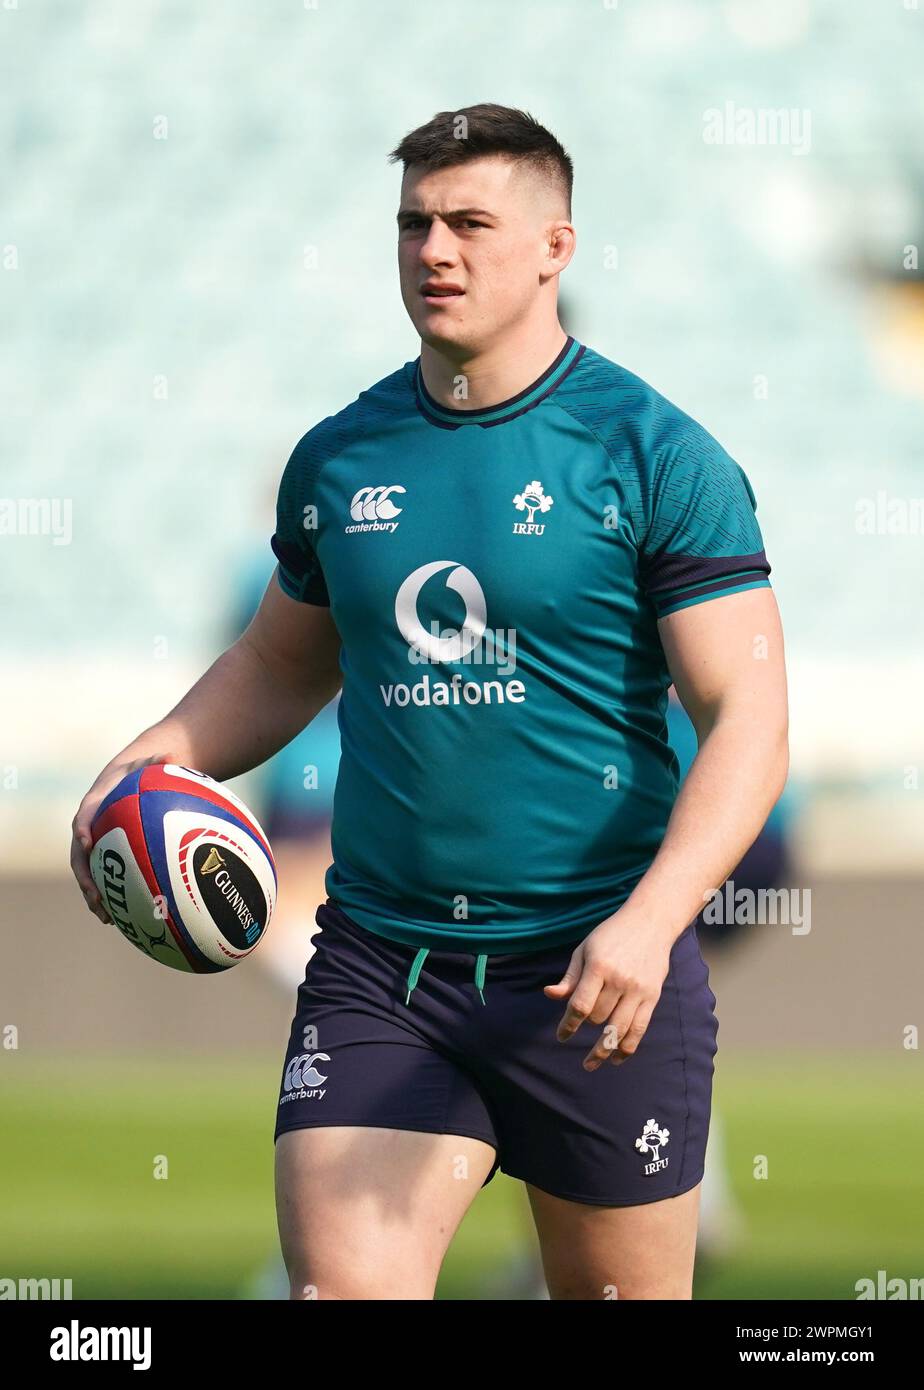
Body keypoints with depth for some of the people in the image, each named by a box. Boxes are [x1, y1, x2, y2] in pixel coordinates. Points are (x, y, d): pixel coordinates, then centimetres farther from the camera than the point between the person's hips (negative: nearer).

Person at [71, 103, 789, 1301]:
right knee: (341, 1285, -12)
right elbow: (280, 666, 24)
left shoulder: (656, 456, -6)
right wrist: (158, 756, 4)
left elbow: (747, 719, -11)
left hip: (593, 978, -3)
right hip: (377, 969, 3)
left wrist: (648, 923, -25)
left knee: (622, 1294, 8)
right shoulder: (338, 459, 8)